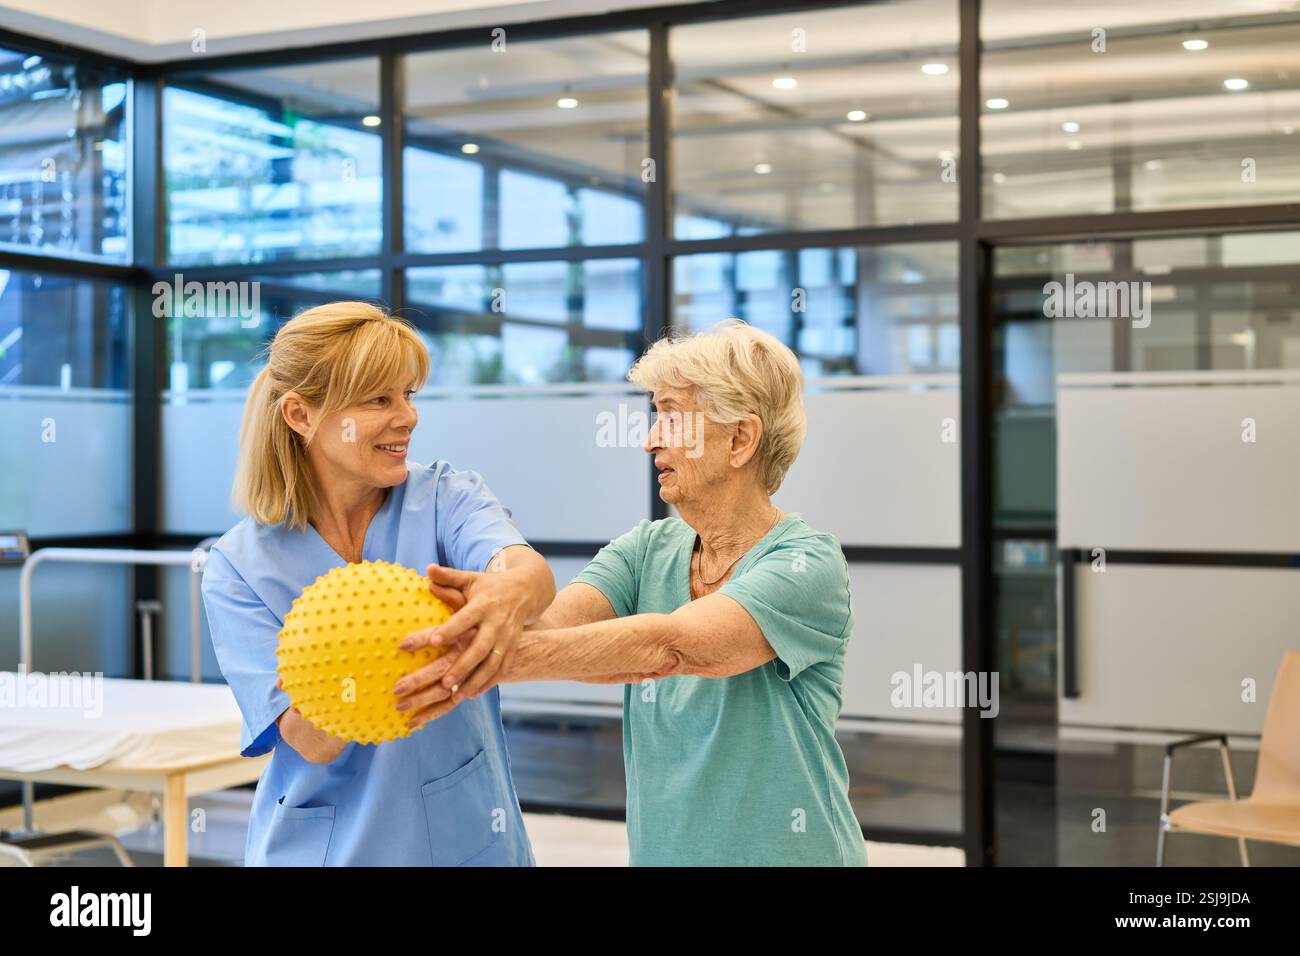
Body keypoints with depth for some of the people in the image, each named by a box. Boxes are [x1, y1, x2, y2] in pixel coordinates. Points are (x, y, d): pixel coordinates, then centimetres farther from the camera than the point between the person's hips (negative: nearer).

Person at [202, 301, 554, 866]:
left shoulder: (445, 498, -8)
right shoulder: (238, 566, -10)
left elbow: (532, 570, -30)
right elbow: (312, 741, -19)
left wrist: (513, 594, -53)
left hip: (466, 838, 1)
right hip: (323, 844, -1)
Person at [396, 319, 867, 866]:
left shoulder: (809, 561, -17)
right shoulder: (646, 552, 0)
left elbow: (669, 645, -32)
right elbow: (557, 619, -18)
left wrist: (505, 658, -42)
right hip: (660, 850, 5)